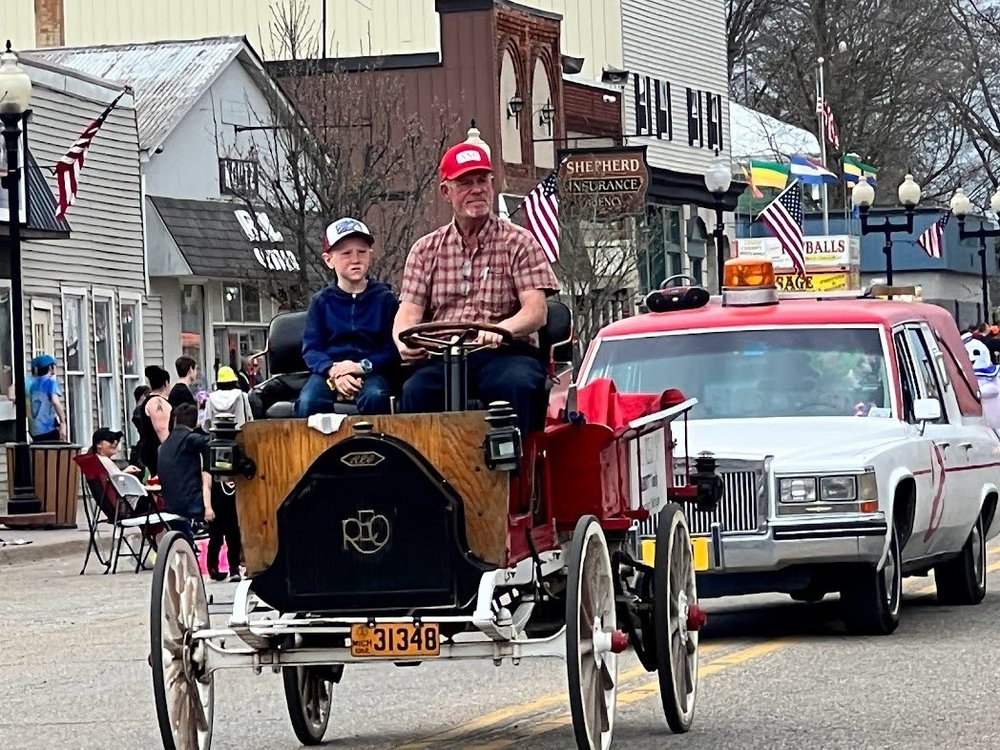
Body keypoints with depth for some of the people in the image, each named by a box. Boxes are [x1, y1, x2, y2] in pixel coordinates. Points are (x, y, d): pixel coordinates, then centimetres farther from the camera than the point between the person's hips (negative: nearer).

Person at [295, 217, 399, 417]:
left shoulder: (384, 298, 10)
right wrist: (332, 371, -17)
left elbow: (393, 348, 2)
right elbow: (311, 349, 4)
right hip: (328, 370, 1)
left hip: (371, 372, -1)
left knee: (374, 397, -37)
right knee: (308, 402, -32)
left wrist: (363, 366, -16)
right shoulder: (321, 301, 12)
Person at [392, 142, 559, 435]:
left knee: (517, 385, -36)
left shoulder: (519, 243, 9)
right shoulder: (426, 250, 17)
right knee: (415, 389, -32)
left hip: (505, 353, -1)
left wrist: (502, 330, -27)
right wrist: (405, 342, -18)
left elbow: (536, 311, -4)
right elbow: (408, 312, 8)